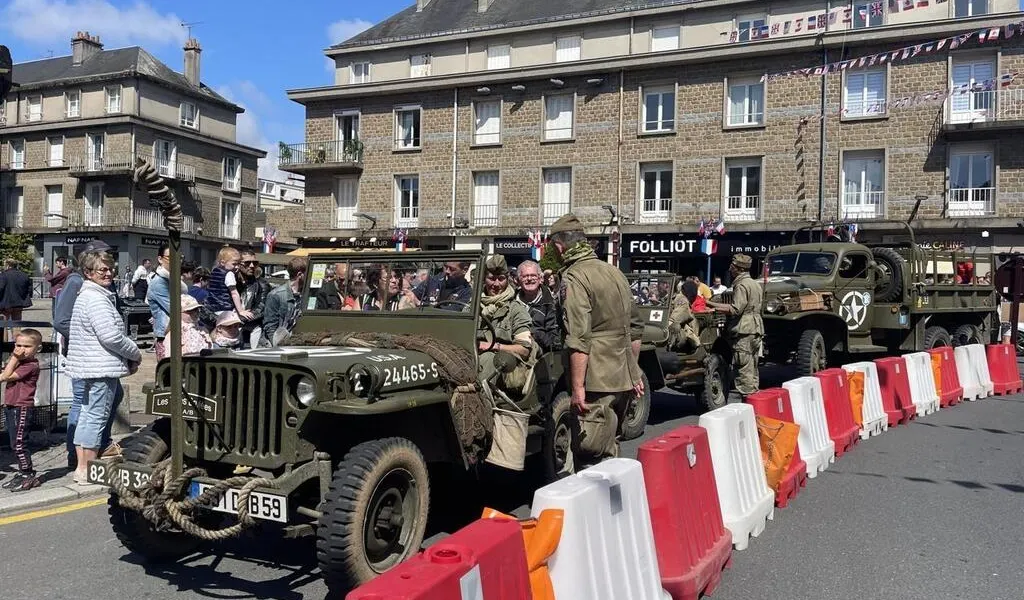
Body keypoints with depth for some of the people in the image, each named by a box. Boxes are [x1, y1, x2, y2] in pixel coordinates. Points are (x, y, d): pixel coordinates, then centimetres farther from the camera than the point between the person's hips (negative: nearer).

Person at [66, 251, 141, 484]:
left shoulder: (87, 296, 19)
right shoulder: (96, 299, -15)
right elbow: (111, 336, -22)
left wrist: (128, 357, 16)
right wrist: (135, 354, -7)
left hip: (91, 366, 11)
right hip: (102, 368, -11)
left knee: (88, 414, 15)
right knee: (97, 416, -5)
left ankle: (82, 466, 24)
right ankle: (86, 469, 1)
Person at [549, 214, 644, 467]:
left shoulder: (573, 278, -11)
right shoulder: (614, 272, 15)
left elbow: (578, 340, -20)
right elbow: (634, 330, 20)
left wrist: (577, 388, -19)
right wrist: (634, 373, 25)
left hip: (598, 381, -9)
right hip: (625, 378, 9)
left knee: (592, 450, -5)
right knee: (609, 447, 18)